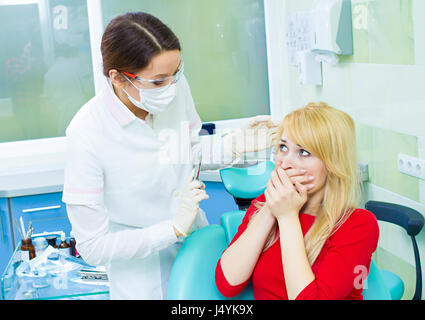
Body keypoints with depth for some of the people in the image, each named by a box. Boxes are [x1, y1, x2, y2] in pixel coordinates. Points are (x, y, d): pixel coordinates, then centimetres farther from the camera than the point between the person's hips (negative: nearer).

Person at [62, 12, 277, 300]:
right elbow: (92, 246, -23)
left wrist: (234, 144, -12)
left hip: (196, 235, 5)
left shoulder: (177, 87, -15)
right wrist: (174, 228, -30)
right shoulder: (87, 133, -30)